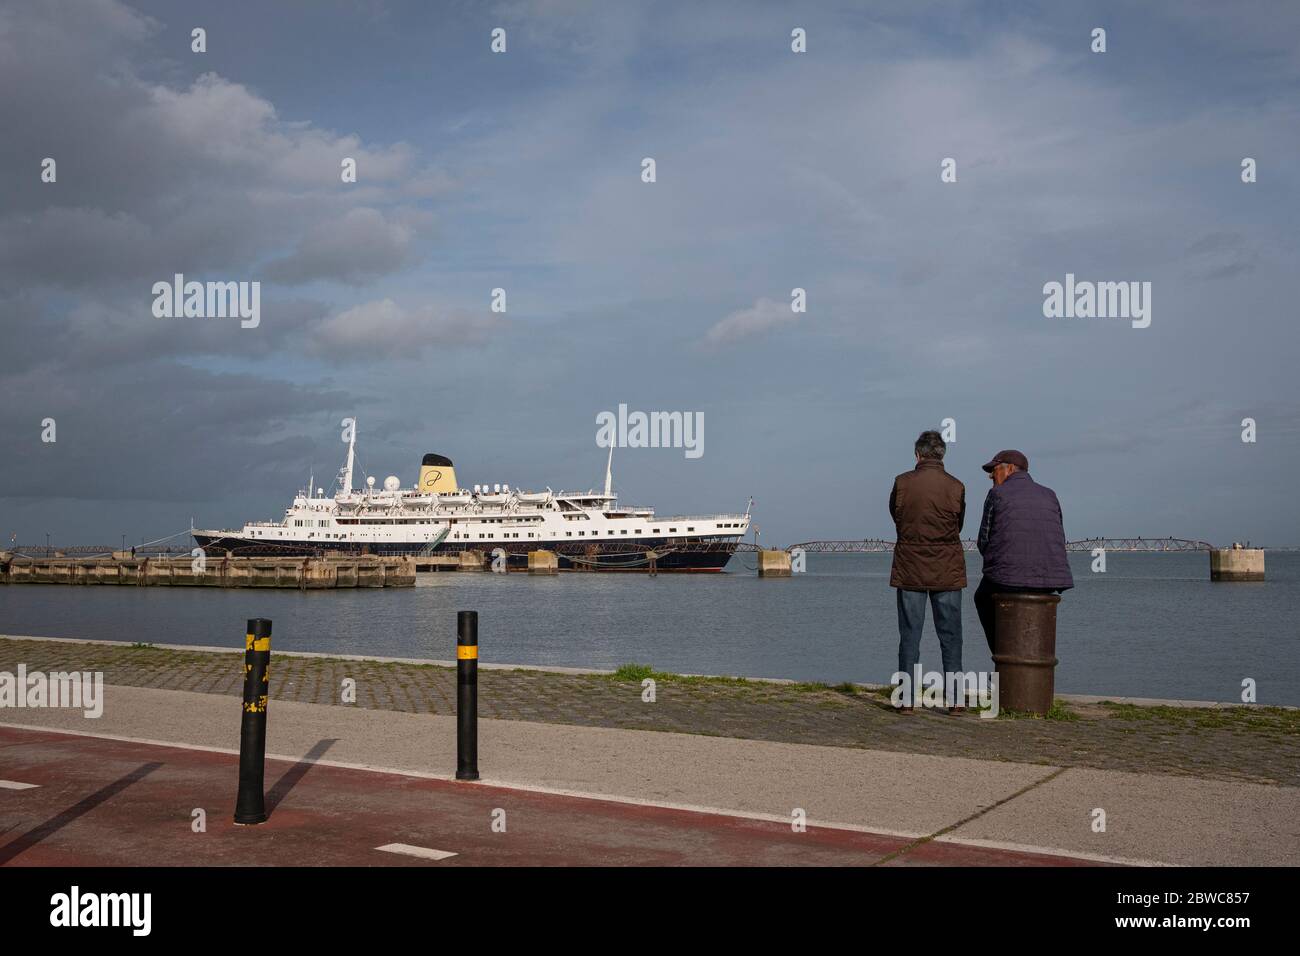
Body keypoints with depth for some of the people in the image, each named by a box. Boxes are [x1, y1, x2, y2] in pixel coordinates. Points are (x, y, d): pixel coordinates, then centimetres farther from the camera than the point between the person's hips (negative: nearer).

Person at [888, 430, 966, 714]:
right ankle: (954, 699, 7)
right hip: (948, 571, 0)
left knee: (909, 635, 5)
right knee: (950, 636, 8)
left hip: (909, 570, 0)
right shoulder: (956, 487, -5)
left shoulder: (902, 483, -6)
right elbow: (958, 525, 6)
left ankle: (907, 700, 4)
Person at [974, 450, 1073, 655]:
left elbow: (984, 541, 3)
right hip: (1051, 581, 4)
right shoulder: (1049, 495, 14)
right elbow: (1059, 540, 15)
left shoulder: (997, 494, 2)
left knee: (983, 598, 29)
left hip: (1009, 577, -4)